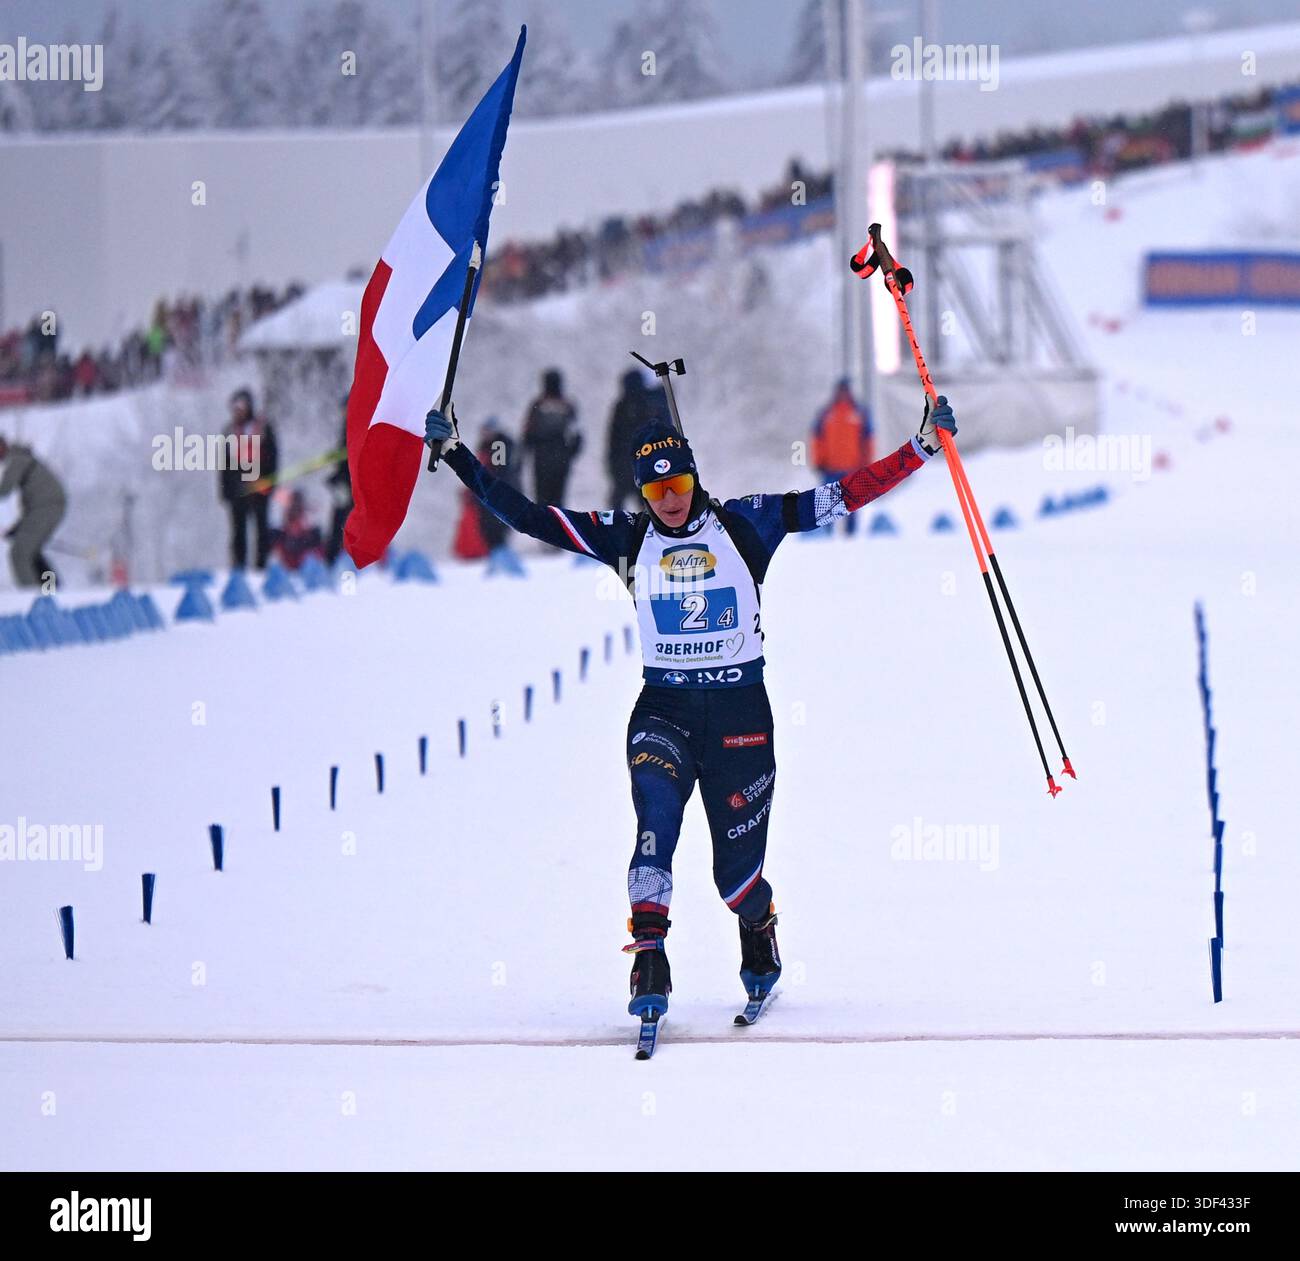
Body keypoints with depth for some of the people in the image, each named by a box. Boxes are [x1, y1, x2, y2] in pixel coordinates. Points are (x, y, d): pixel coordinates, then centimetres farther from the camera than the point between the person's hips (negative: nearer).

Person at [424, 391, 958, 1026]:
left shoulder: (745, 524, -2)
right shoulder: (626, 538, 2)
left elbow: (846, 495, -4)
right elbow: (526, 515, 2)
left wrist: (923, 445, -9)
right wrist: (456, 455, -4)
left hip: (739, 710, -1)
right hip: (663, 708, 1)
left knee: (737, 871, 2)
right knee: (657, 807, -30)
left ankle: (759, 930, 37)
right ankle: (649, 956, -27)